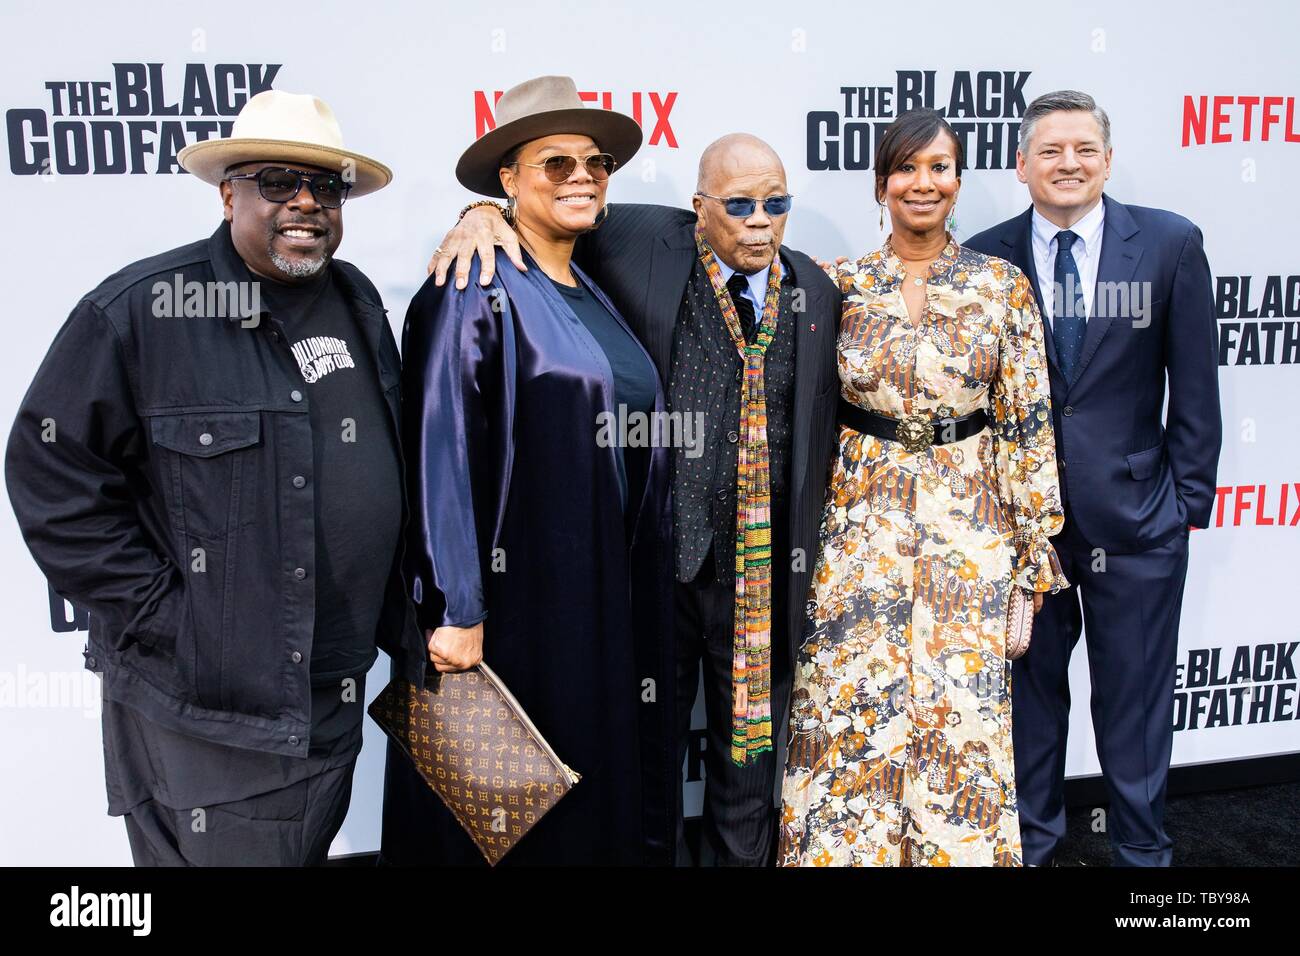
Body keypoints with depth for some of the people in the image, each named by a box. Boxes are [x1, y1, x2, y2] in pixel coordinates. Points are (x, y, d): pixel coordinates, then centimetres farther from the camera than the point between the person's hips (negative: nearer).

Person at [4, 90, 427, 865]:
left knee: (310, 850, 21)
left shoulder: (357, 304, 6)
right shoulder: (139, 310, -11)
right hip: (197, 717, -5)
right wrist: (154, 611, -11)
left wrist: (401, 632, 13)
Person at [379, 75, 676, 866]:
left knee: (600, 786, 15)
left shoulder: (596, 297, 13)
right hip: (517, 595, -7)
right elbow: (442, 456, -16)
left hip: (607, 596, 7)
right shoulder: (477, 293, -10)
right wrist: (457, 611, -19)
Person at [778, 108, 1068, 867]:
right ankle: (846, 847, 23)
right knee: (852, 710, 3)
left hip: (968, 524, 0)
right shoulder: (842, 284, 3)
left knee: (962, 714, 3)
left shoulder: (1004, 286, 2)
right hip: (861, 524, 1)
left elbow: (1027, 422, 1)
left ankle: (957, 847, 24)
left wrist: (1034, 549, -1)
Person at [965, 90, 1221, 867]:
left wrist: (1190, 499, -2)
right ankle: (1034, 836, 36)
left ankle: (1143, 847, 32)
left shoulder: (1171, 244, -3)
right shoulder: (985, 259, -2)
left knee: (1135, 695, 11)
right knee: (1030, 683, 15)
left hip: (1135, 514, 0)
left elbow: (1195, 385, 0)